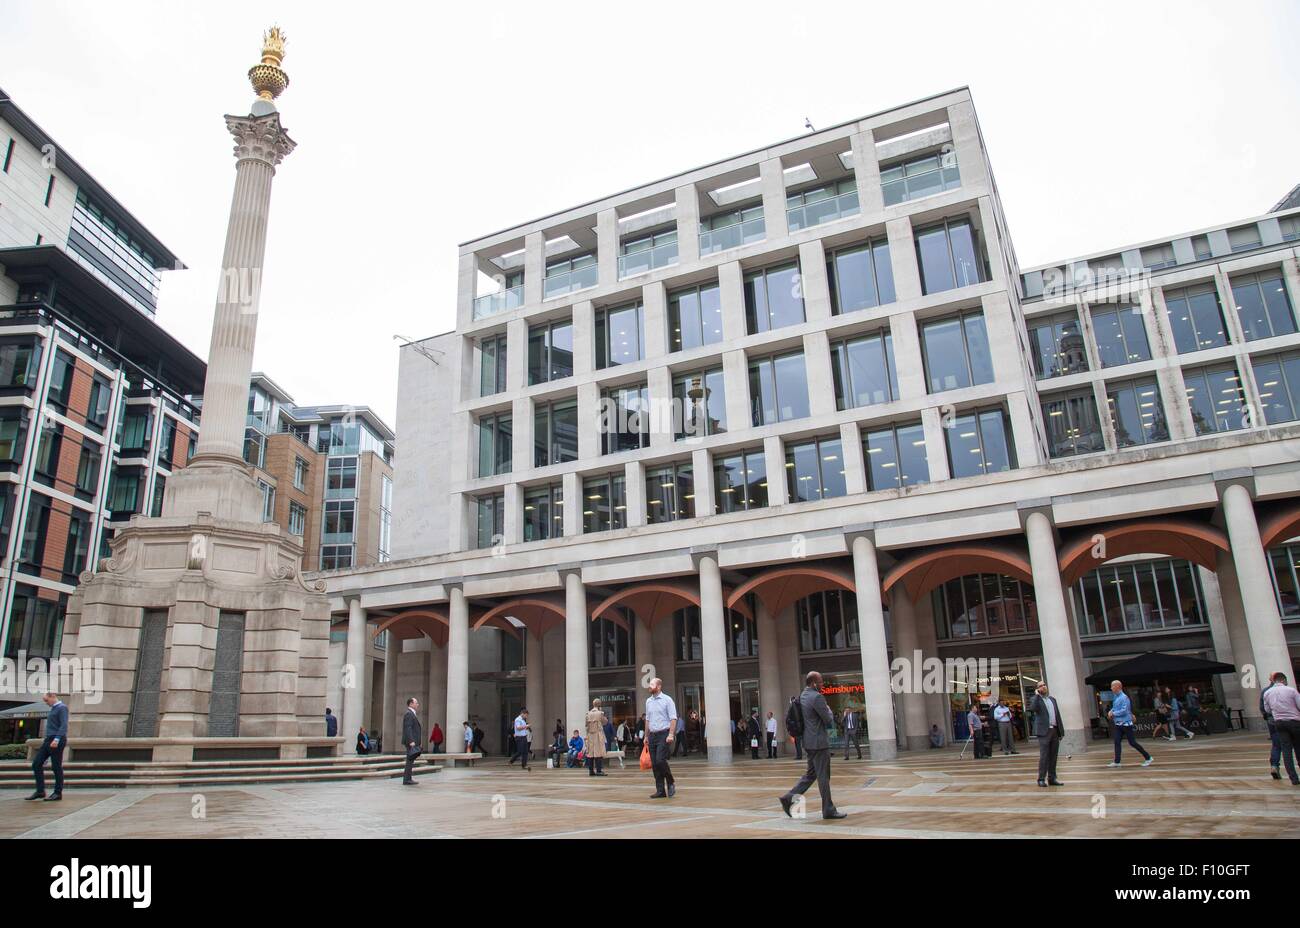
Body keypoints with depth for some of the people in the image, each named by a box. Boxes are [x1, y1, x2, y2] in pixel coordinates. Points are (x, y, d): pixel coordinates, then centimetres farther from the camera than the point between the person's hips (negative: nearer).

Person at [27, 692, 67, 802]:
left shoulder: (62, 708, -7)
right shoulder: (53, 709, 22)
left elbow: (64, 725, -18)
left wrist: (56, 739, -28)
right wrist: (46, 738, 18)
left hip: (57, 742, -9)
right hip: (48, 741, 9)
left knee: (56, 767, -4)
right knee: (36, 764, 3)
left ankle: (58, 793, 2)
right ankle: (40, 791, 8)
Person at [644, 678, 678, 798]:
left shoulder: (667, 700, -5)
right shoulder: (648, 701, 13)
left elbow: (673, 719, -9)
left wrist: (671, 734, -18)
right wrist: (646, 736, 14)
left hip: (664, 734, -6)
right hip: (652, 735, 6)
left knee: (660, 760, -17)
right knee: (654, 764, 4)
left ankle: (671, 783, 5)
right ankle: (660, 791, 11)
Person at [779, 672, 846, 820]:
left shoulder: (802, 696, 10)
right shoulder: (817, 697, -18)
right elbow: (829, 721, -15)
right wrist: (828, 710, 3)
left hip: (809, 741, 9)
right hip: (819, 742, -9)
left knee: (811, 773, 16)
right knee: (823, 776, 0)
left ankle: (789, 798, 10)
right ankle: (828, 810, 9)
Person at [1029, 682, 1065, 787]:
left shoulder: (1052, 699, 18)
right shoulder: (1036, 699, 2)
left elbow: (1058, 715, 18)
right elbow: (1032, 708, -20)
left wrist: (1061, 731, 12)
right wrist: (1037, 695, -14)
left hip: (1055, 731, 6)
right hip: (1044, 731, -6)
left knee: (1053, 756, 7)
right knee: (1044, 756, -8)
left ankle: (1052, 778, 13)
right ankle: (1041, 779, -5)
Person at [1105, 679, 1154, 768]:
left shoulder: (1124, 697, -17)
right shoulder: (1116, 697, 10)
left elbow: (1124, 711, -23)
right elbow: (1115, 707, 23)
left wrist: (1113, 713, -14)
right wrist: (1110, 711, 2)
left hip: (1126, 723, -8)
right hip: (1118, 724, 8)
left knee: (1132, 743, -2)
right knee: (1117, 742, 3)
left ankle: (1148, 758, 10)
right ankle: (1116, 762, 4)